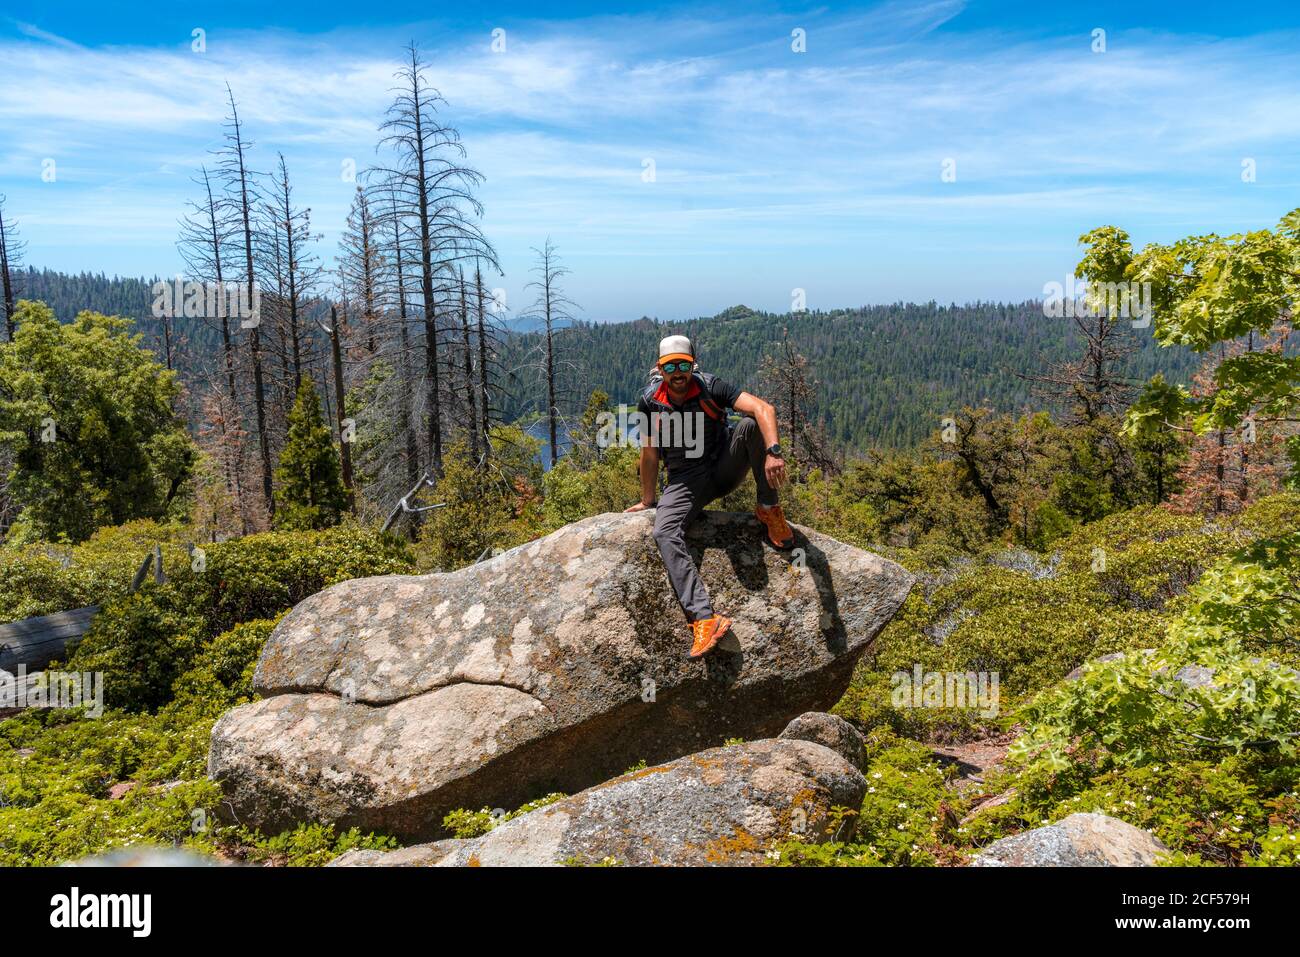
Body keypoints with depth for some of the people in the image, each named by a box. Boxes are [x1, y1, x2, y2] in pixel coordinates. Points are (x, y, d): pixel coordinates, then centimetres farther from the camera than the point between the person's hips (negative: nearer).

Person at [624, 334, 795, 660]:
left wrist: (773, 452, -44)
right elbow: (650, 453, 3)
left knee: (751, 424, -29)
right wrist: (647, 500, 10)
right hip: (686, 479, 1)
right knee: (664, 532, -28)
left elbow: (763, 408, -28)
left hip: (725, 467, -1)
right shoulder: (650, 401, -9)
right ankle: (704, 618, -36)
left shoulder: (709, 387, -15)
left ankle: (769, 509, -13)